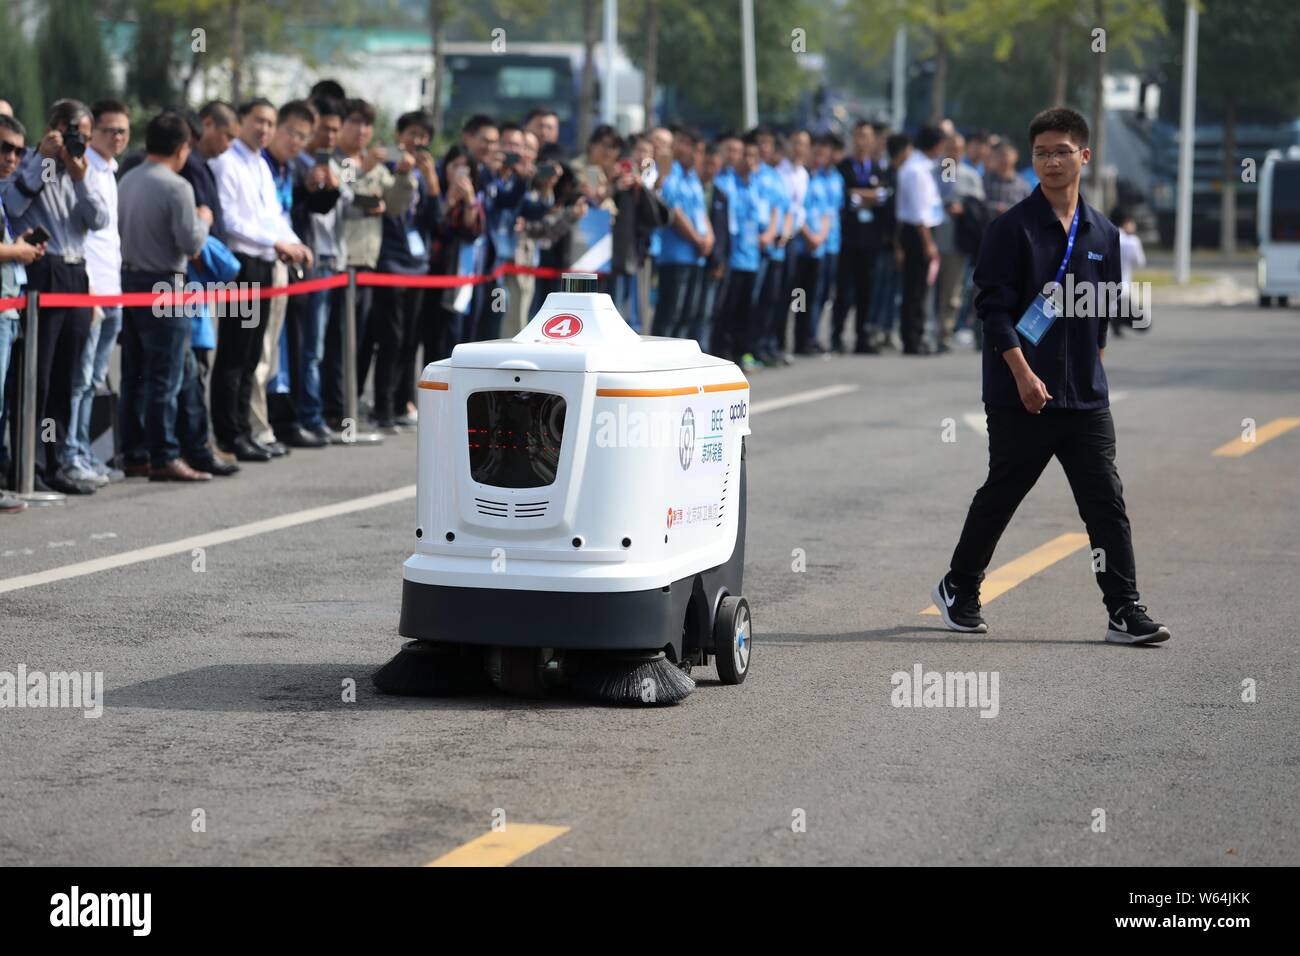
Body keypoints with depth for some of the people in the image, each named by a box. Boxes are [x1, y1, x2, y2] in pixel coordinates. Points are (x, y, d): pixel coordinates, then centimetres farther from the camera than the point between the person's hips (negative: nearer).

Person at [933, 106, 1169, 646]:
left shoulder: (1102, 235, 9)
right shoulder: (1013, 228, -6)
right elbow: (993, 307, -11)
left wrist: (1092, 371, 15)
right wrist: (1023, 374, -17)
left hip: (1085, 399, 4)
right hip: (1019, 398, -4)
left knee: (1106, 503, -2)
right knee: (1000, 496, 8)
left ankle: (1125, 612, -1)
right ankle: (958, 590, 26)